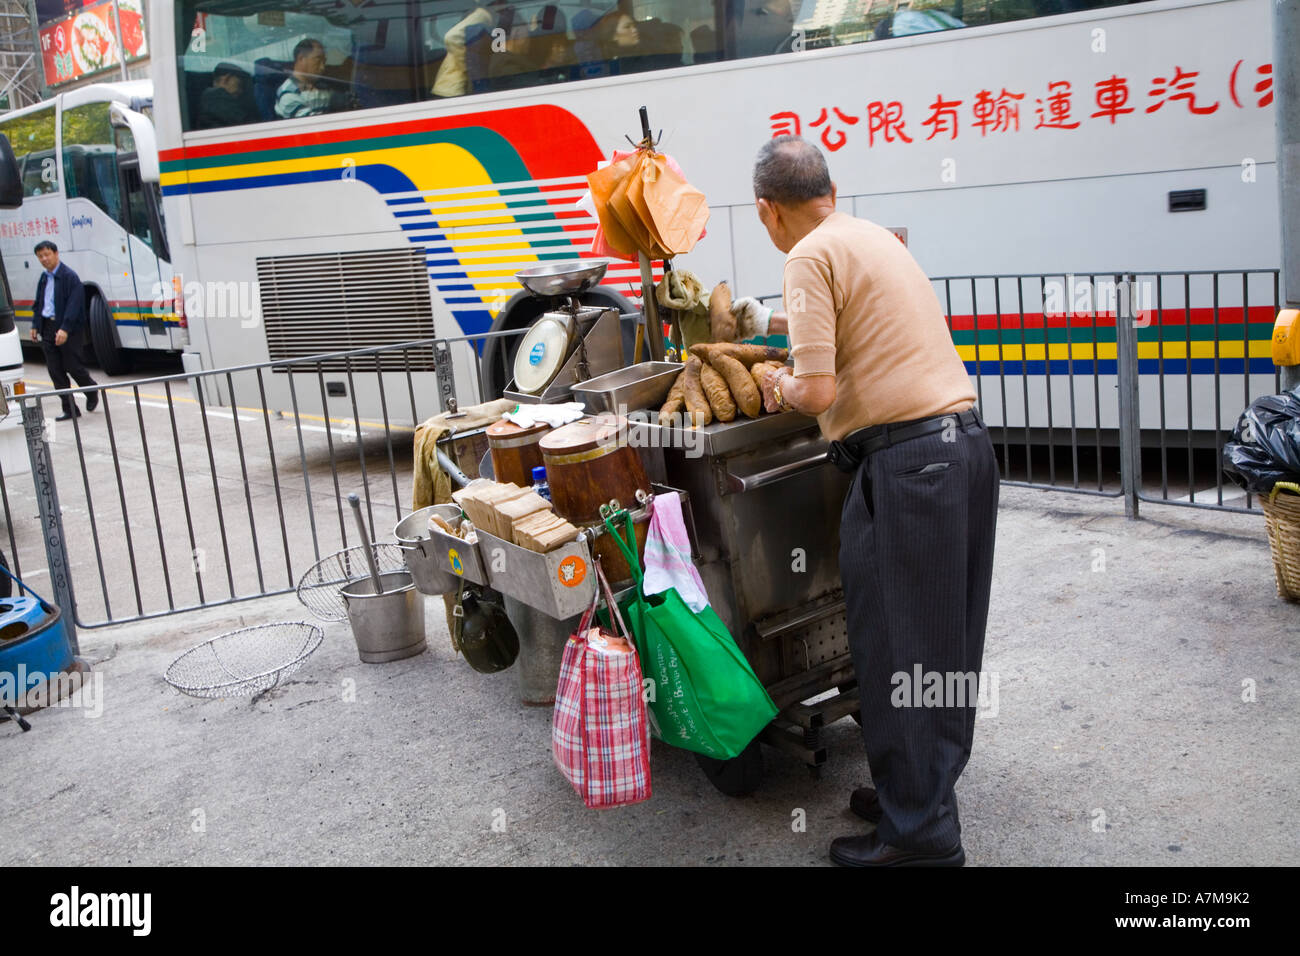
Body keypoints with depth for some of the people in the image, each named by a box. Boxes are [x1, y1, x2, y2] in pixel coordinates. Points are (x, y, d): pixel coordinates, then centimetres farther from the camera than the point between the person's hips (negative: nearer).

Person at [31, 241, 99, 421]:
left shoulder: (70, 277, -10)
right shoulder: (43, 278, 13)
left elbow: (74, 305, -17)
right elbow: (38, 303, 21)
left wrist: (65, 329, -23)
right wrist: (35, 325, 13)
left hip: (67, 330, -7)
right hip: (47, 328, 7)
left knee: (73, 366, -2)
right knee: (55, 371, 4)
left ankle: (92, 392, 27)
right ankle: (69, 408, 11)